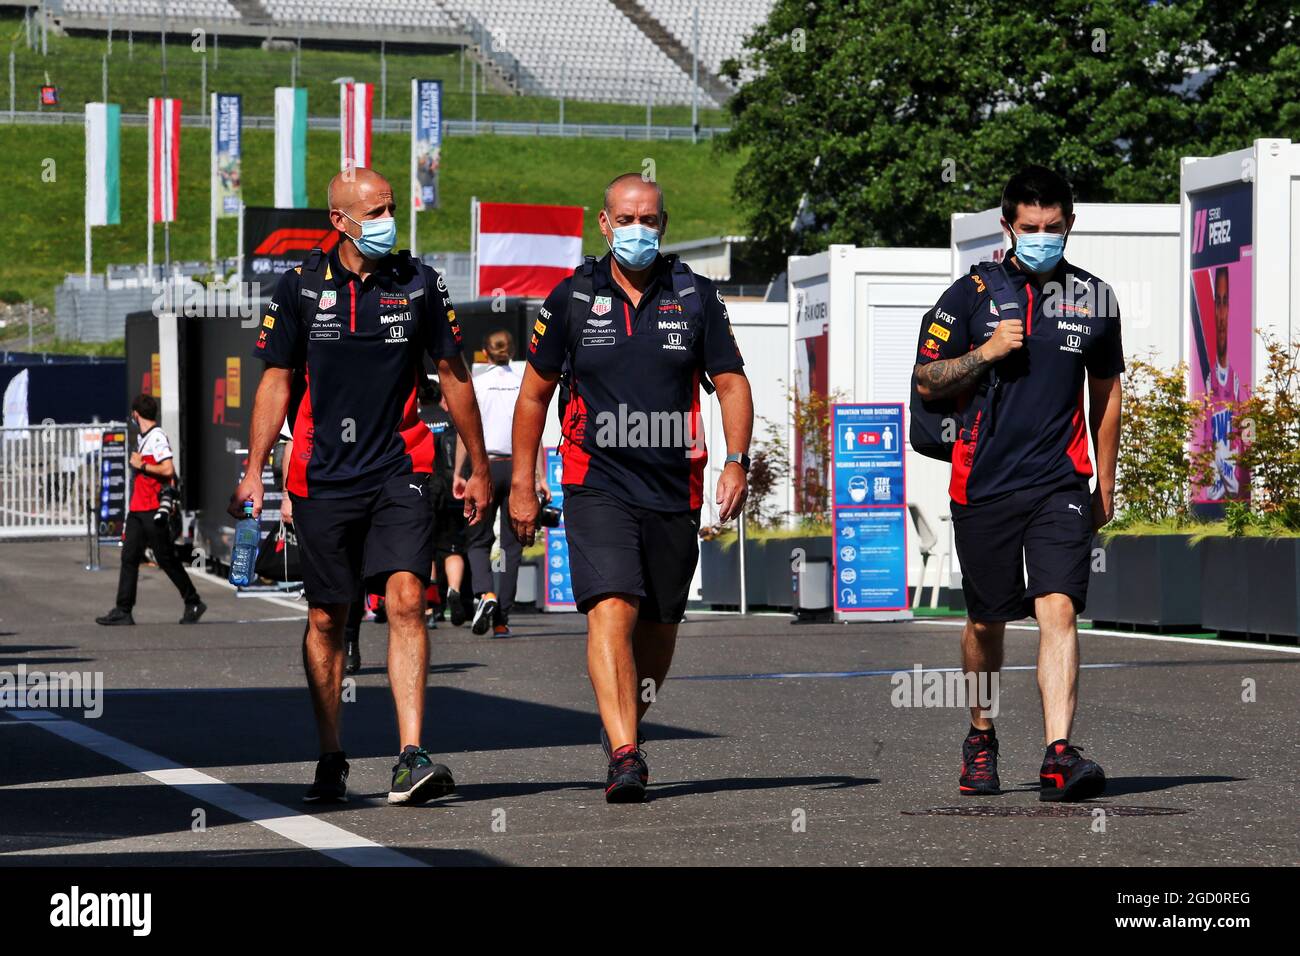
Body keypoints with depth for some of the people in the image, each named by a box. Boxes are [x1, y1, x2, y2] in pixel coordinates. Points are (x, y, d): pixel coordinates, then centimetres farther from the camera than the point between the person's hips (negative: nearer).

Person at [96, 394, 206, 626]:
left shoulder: (157, 438, -14)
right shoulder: (141, 437, 15)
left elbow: (168, 469, -23)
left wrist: (142, 465, -15)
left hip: (154, 509, -9)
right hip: (137, 509, 9)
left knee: (166, 559, -2)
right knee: (129, 557, 2)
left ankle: (193, 603, 12)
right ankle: (123, 611, -1)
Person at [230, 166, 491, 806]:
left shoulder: (419, 283, 3)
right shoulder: (301, 287, 2)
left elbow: (453, 375, 11)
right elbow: (276, 382, 7)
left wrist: (478, 468, 14)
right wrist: (253, 471, 0)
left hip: (400, 470, -1)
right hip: (322, 476, 1)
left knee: (406, 599, -15)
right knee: (326, 618, 6)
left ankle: (411, 758, -20)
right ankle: (330, 759, 19)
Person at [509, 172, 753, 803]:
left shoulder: (694, 297, 5)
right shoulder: (573, 298, 2)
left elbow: (731, 381, 8)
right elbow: (535, 392, 10)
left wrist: (736, 461, -7)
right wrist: (522, 485, 7)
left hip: (674, 490, 3)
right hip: (597, 485, -3)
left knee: (659, 626, 11)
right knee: (611, 610, -20)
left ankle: (622, 724, 35)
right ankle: (624, 755, -27)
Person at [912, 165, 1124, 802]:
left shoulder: (1093, 298, 9)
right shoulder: (971, 295, 3)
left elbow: (1105, 392, 19)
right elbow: (926, 382, 4)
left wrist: (1106, 483, 19)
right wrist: (986, 353, -13)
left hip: (1062, 485, 0)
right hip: (984, 483, 0)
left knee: (1058, 610, -16)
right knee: (985, 622, 10)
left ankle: (1059, 754, -23)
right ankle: (980, 739, 31)